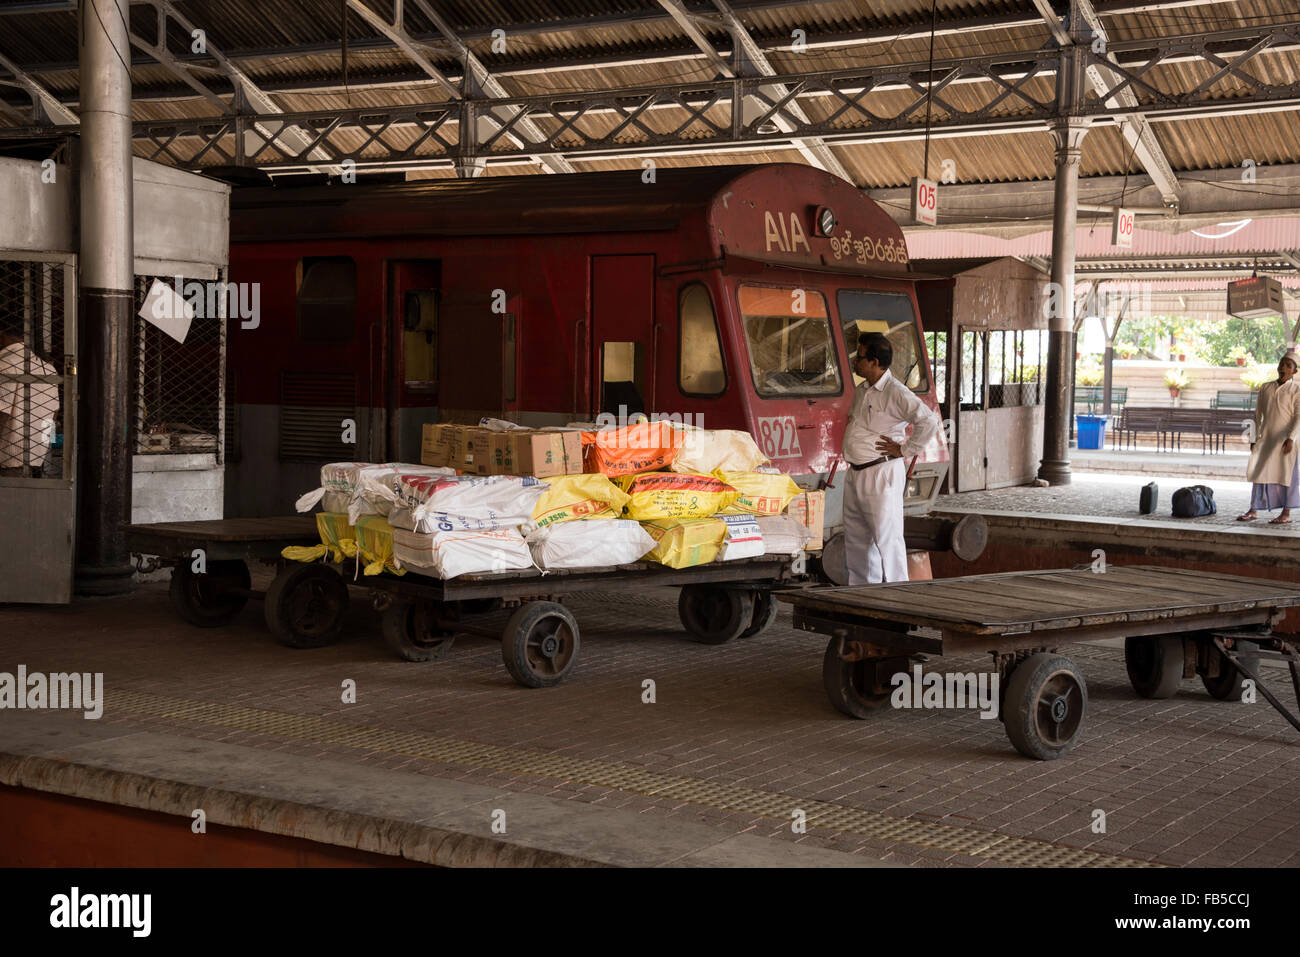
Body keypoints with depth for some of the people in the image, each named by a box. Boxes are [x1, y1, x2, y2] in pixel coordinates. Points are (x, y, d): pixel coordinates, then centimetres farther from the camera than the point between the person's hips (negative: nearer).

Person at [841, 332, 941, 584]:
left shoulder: (896, 393, -13)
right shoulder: (861, 391, 15)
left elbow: (929, 421, -22)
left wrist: (904, 450, -16)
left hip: (881, 476, -9)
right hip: (855, 475, 9)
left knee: (887, 537, -6)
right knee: (856, 538, 12)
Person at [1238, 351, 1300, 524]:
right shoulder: (1266, 388, 11)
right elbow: (1258, 414, 15)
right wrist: (1255, 437, 11)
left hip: (1286, 439, -5)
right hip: (1266, 437, 5)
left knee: (1286, 474, -2)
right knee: (1259, 471, 4)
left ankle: (1286, 514, 3)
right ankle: (1253, 511, 10)